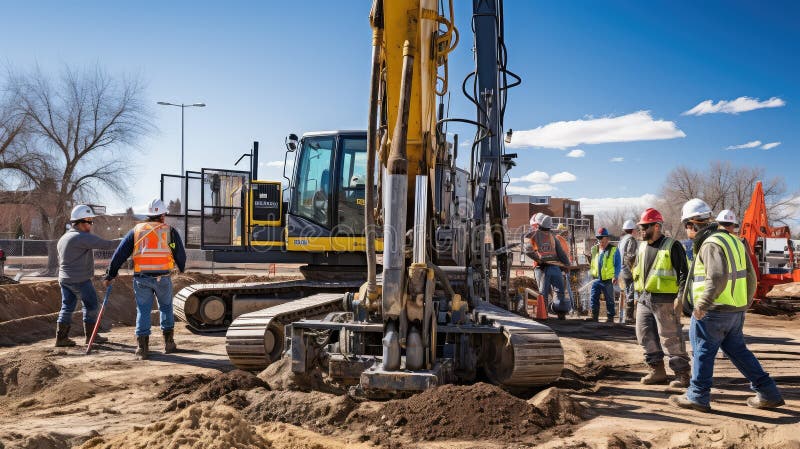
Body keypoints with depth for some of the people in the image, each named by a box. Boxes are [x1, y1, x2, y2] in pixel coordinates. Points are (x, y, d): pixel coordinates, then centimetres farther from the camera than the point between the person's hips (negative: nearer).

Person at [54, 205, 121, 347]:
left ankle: (61, 337, 7)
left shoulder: (63, 238, 16)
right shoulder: (83, 237, -15)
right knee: (90, 305, 4)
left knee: (67, 307, 9)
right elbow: (105, 244, -21)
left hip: (64, 279, 9)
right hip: (80, 280, -9)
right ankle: (91, 335, 10)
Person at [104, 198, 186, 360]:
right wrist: (182, 269, 33)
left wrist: (111, 274, 14)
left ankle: (142, 347, 2)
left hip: (141, 278, 1)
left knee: (143, 311, 7)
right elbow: (181, 255, 13)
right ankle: (168, 342, 17)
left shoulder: (136, 230, 10)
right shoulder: (170, 231, 6)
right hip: (163, 277, -1)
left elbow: (120, 253, 7)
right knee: (166, 307, 17)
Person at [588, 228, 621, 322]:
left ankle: (610, 317, 14)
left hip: (608, 279, -4)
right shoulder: (594, 249, 10)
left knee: (609, 299, 6)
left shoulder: (613, 250, -3)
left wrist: (616, 276, -11)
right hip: (596, 278, 4)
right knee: (594, 298, 4)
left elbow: (618, 264, -2)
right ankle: (594, 316, 12)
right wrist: (589, 259, 2)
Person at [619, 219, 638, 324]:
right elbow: (630, 256, -21)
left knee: (627, 294, 16)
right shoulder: (631, 239, -12)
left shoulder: (621, 240, 13)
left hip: (622, 271, 9)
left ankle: (628, 316, 22)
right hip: (629, 271, -9)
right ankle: (629, 317, -7)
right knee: (631, 295, -6)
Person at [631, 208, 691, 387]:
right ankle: (657, 371, 21)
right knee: (645, 335, 9)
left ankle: (682, 374, 4)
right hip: (644, 299, 8)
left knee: (670, 337, -5)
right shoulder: (642, 247, 15)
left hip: (664, 300, -8)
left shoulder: (672, 246, -7)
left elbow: (683, 273, -9)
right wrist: (638, 294, 18)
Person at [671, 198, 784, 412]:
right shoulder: (733, 240, 13)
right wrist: (745, 302, 23)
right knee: (737, 350, 17)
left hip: (713, 312, -9)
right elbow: (750, 276, 17)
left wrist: (702, 304, -27)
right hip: (736, 311, 9)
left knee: (702, 352, 3)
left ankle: (698, 397, 11)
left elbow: (717, 277, -30)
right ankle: (768, 394, 19)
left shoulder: (711, 244, -16)